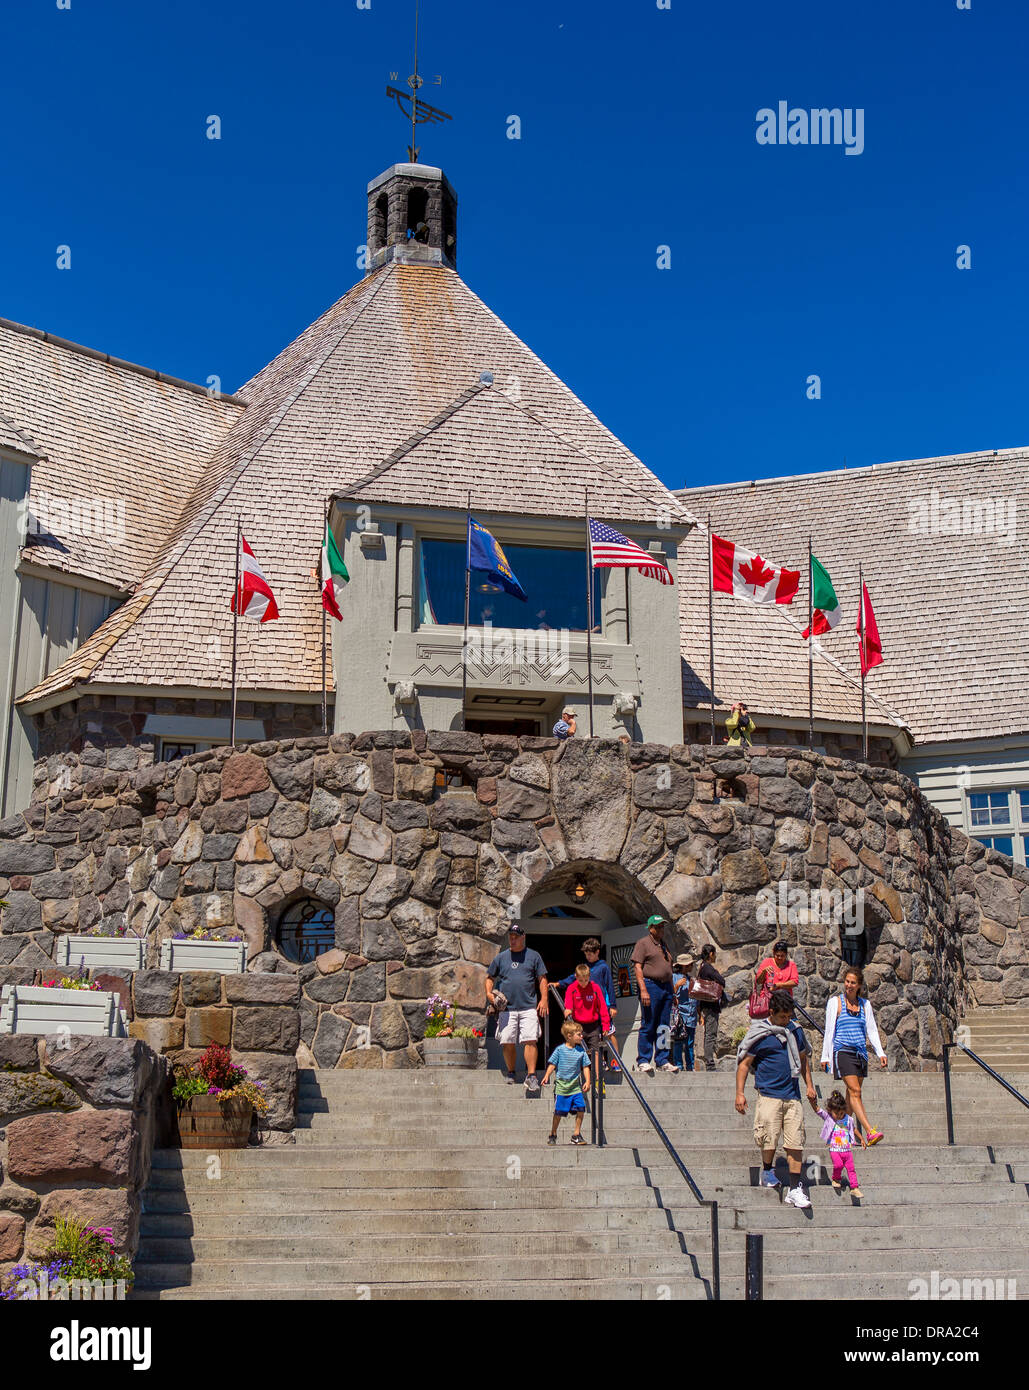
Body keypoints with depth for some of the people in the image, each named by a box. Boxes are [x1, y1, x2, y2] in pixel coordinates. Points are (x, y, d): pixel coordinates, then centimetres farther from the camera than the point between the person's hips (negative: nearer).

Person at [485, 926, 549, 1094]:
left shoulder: (533, 956, 10)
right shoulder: (500, 958, 13)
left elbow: (542, 979, 10)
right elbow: (490, 977, 19)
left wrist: (543, 999, -1)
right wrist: (489, 993, 1)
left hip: (529, 1007, -2)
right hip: (507, 1008, 2)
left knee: (530, 1041, -13)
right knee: (507, 1042, 2)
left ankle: (531, 1076, -11)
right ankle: (511, 1074, 19)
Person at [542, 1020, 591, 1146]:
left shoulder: (581, 1050, 4)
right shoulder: (560, 1049, -5)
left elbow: (585, 1067, 8)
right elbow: (552, 1064, -2)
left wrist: (587, 1081, -2)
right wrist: (547, 1076, -14)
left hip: (576, 1087, 3)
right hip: (561, 1087, -3)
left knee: (581, 1109, -9)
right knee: (558, 1112, 1)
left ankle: (576, 1134, 6)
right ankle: (553, 1135, 20)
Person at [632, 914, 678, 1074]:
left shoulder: (663, 945, 22)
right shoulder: (643, 943, -1)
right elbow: (638, 968, -9)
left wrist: (672, 993, 20)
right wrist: (643, 990, -18)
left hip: (666, 987, 7)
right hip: (650, 985, -7)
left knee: (663, 1027, 7)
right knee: (648, 1026, -7)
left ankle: (662, 1060, 11)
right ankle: (643, 1061, -3)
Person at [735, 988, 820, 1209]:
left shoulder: (795, 1031, 11)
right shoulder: (759, 1033, -4)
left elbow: (803, 1059, 24)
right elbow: (744, 1063, -1)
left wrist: (809, 1086, 18)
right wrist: (739, 1093, -7)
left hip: (793, 1095, 4)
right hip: (769, 1094, -4)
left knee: (795, 1143, -2)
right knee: (770, 1137, -7)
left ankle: (795, 1189, 2)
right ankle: (767, 1172, 22)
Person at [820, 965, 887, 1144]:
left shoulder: (865, 1004, 14)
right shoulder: (835, 1002, 3)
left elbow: (872, 1030, 13)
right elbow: (829, 1030, 2)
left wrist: (880, 1053, 1)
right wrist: (825, 1056, -1)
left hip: (860, 1052, 5)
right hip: (842, 1052, -5)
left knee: (852, 1094, 6)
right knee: (855, 1091, -15)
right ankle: (869, 1131, -25)